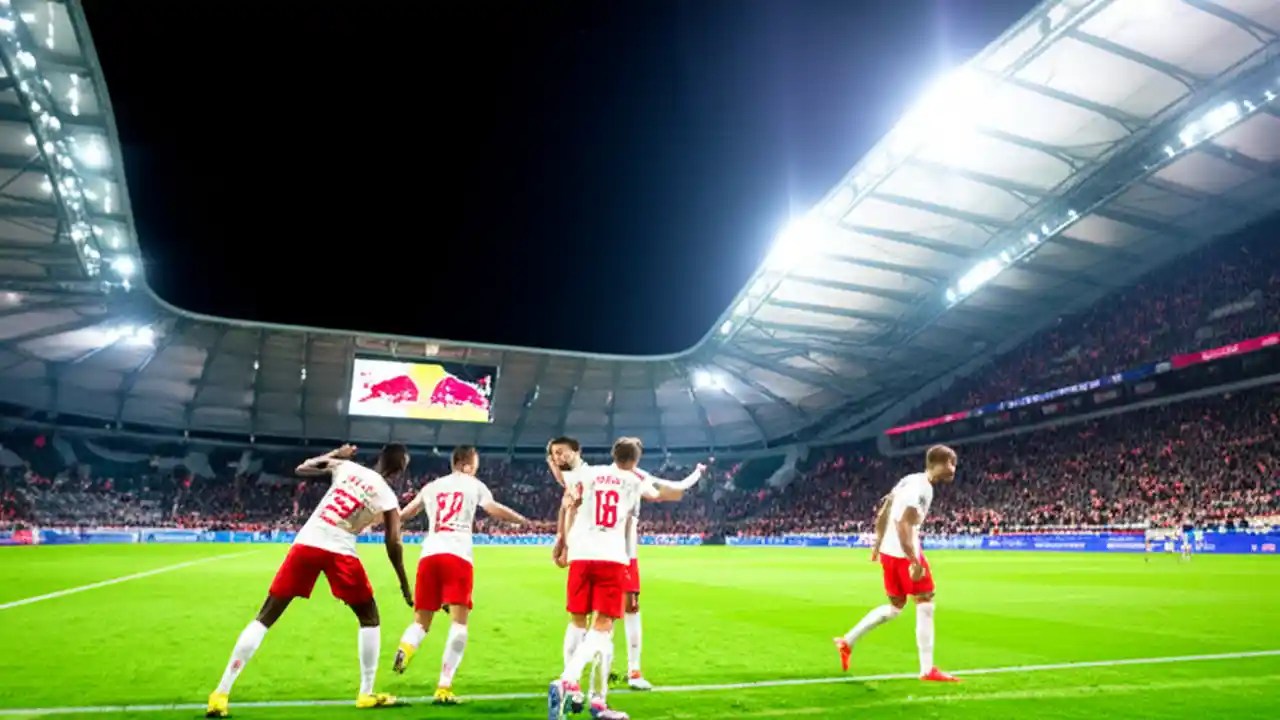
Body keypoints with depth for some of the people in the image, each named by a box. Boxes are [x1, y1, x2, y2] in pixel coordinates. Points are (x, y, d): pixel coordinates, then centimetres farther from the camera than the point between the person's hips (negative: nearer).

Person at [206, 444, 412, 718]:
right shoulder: (388, 496, 3)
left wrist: (335, 454, 35)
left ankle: (221, 693, 10)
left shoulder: (346, 467, 12)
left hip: (307, 544, 3)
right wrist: (404, 584, 9)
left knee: (265, 618, 13)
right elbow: (393, 543, -1)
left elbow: (301, 469, 24)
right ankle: (366, 694, 17)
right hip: (340, 551, -3)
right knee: (369, 618, 16)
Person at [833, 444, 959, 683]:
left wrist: (878, 543, 24)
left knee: (895, 606, 19)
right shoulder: (923, 489, -16)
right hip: (904, 553, -9)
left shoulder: (909, 480, 13)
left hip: (888, 550, 9)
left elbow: (882, 513, 18)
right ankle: (928, 670, 7)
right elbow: (903, 525, -24)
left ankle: (848, 641, 20)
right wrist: (915, 561, -25)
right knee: (925, 605, 2)